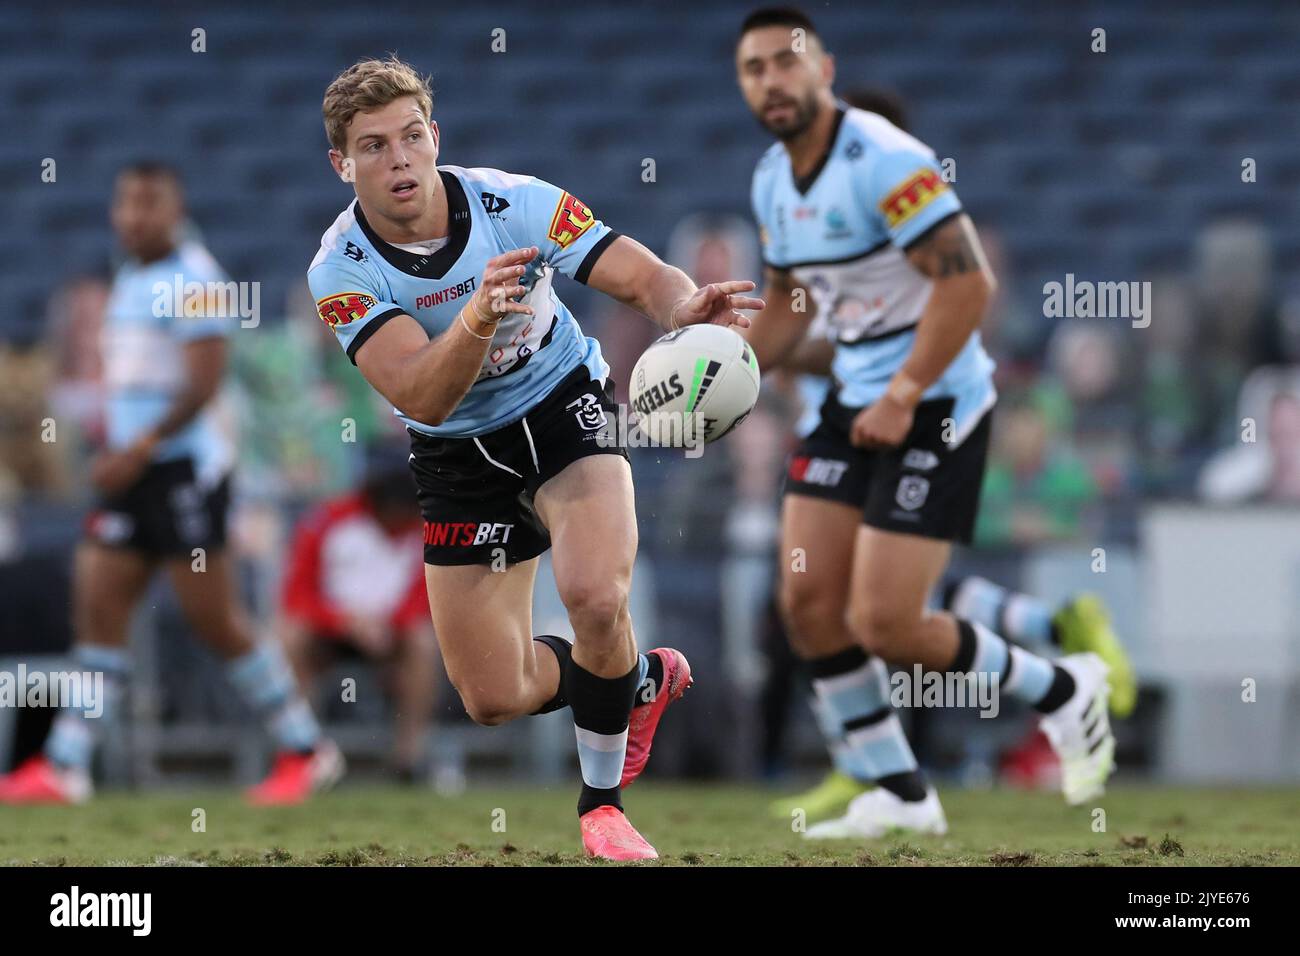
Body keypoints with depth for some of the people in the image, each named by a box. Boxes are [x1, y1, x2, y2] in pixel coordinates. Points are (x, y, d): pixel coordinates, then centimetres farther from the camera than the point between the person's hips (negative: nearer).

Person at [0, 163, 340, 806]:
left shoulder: (191, 278, -11)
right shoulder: (129, 282, 16)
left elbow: (204, 381, -18)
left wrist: (139, 448, -20)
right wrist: (112, 451, 12)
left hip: (185, 469, -8)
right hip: (134, 471, 8)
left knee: (215, 621, -5)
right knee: (97, 606, 1)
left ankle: (305, 752, 7)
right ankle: (64, 768, 1)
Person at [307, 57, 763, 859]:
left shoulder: (514, 202, -21)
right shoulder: (341, 272, -21)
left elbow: (644, 278, -23)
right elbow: (423, 399, -33)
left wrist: (687, 305, -47)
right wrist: (476, 317, -52)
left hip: (563, 408, -2)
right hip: (459, 455, 2)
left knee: (595, 595, -30)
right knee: (495, 698, 1)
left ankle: (603, 799, -4)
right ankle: (643, 680, 34)